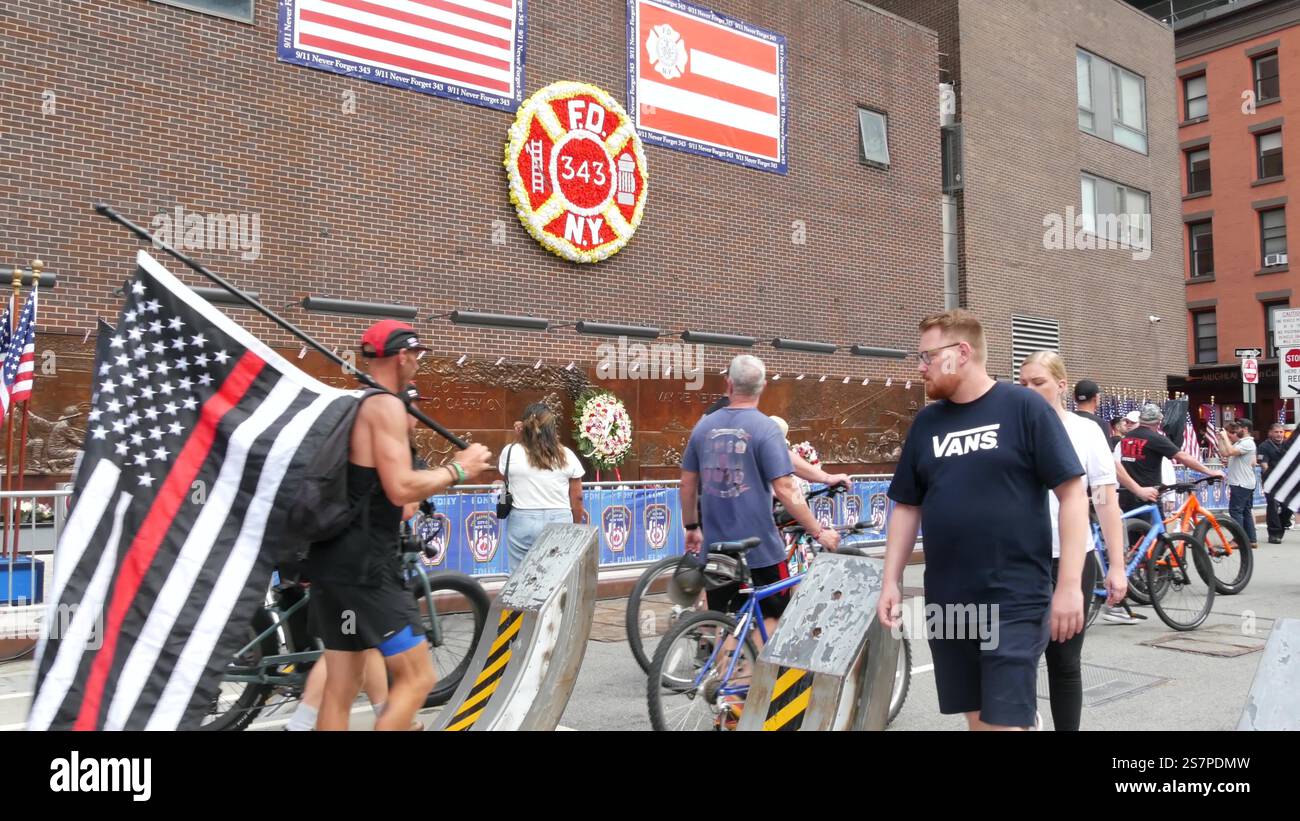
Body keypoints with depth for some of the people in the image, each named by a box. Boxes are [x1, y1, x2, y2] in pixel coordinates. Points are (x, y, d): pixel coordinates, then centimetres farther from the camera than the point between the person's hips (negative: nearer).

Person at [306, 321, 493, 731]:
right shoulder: (386, 405, -12)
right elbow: (401, 489, -22)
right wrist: (457, 469, -8)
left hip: (335, 559, 10)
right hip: (364, 565, -10)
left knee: (340, 689, 12)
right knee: (417, 677, -3)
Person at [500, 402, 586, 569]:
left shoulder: (511, 452, -6)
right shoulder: (567, 456, -1)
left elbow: (501, 468, 17)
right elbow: (577, 497, 3)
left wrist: (518, 440, 10)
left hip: (522, 523, -1)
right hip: (560, 522, 1)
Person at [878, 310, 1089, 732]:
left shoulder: (1024, 407, -6)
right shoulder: (926, 423, 9)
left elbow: (1072, 493, -8)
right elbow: (906, 507, 13)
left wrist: (1070, 585, -12)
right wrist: (891, 581, 7)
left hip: (1014, 601, -5)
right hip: (946, 602, 5)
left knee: (1008, 720, -5)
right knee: (978, 718, 14)